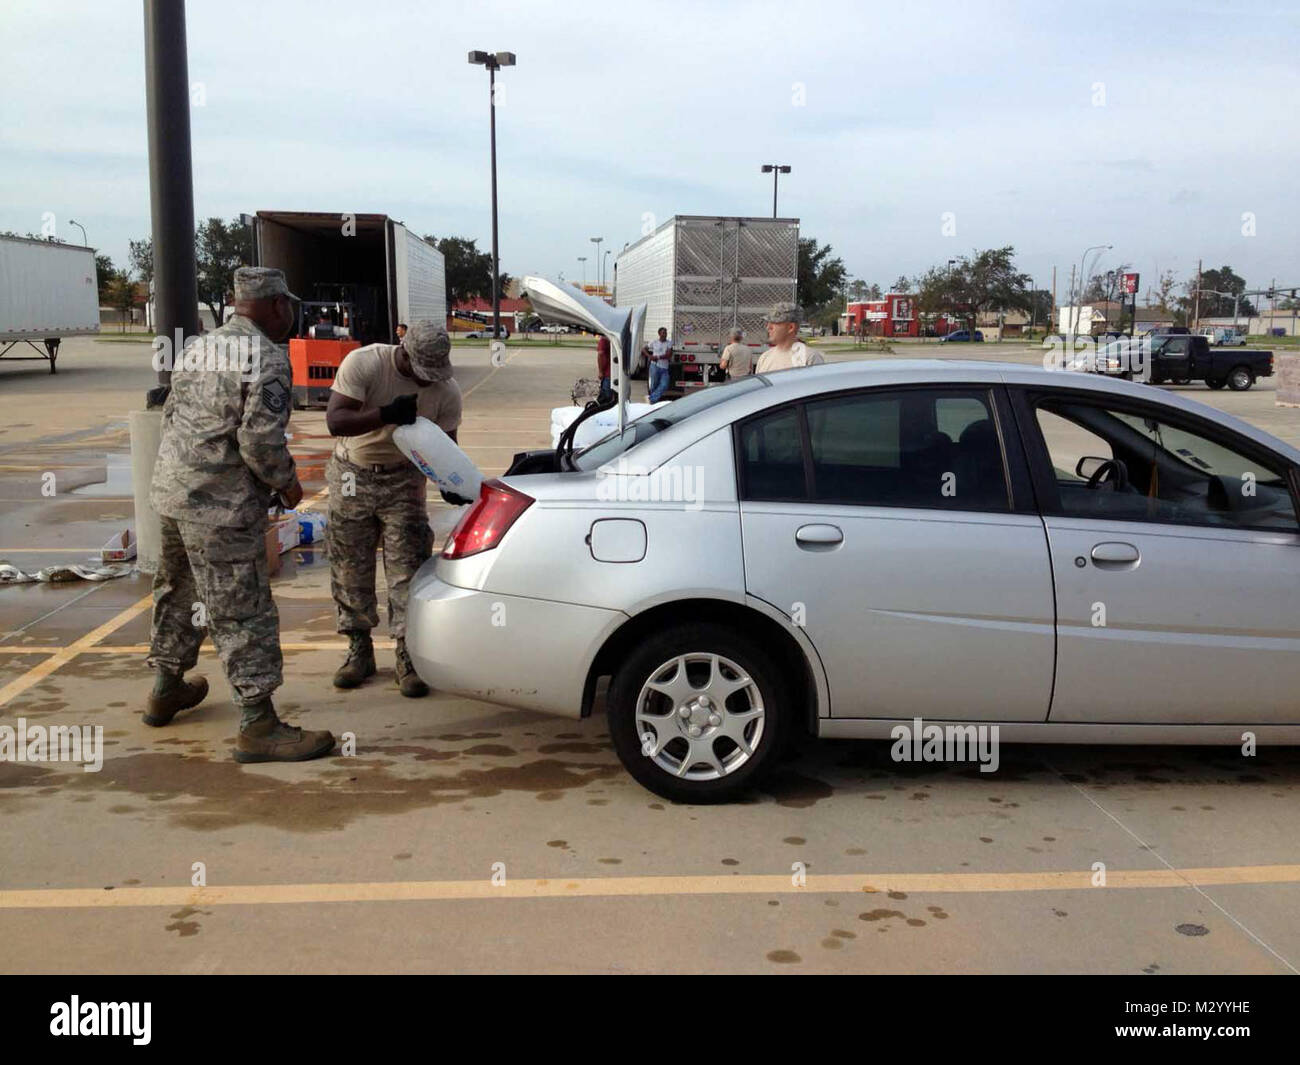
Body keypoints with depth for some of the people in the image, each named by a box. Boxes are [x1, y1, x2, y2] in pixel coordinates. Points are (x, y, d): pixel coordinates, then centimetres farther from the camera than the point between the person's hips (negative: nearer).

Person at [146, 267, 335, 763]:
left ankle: (166, 690, 41)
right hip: (221, 505, -9)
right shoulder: (267, 359, -15)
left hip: (170, 491, 9)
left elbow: (171, 416, 18)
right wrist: (288, 483, -5)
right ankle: (258, 726, -1)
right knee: (243, 612, -5)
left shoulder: (198, 348, 13)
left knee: (177, 592, 24)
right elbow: (261, 441, -21)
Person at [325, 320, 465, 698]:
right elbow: (335, 421, -26)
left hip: (403, 479, 1)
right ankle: (359, 650, 19)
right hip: (352, 475, 0)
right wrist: (386, 414, -38)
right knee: (350, 567, 5)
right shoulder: (363, 363, -21)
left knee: (407, 567, -6)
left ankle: (407, 656, 2)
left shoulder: (446, 390, -13)